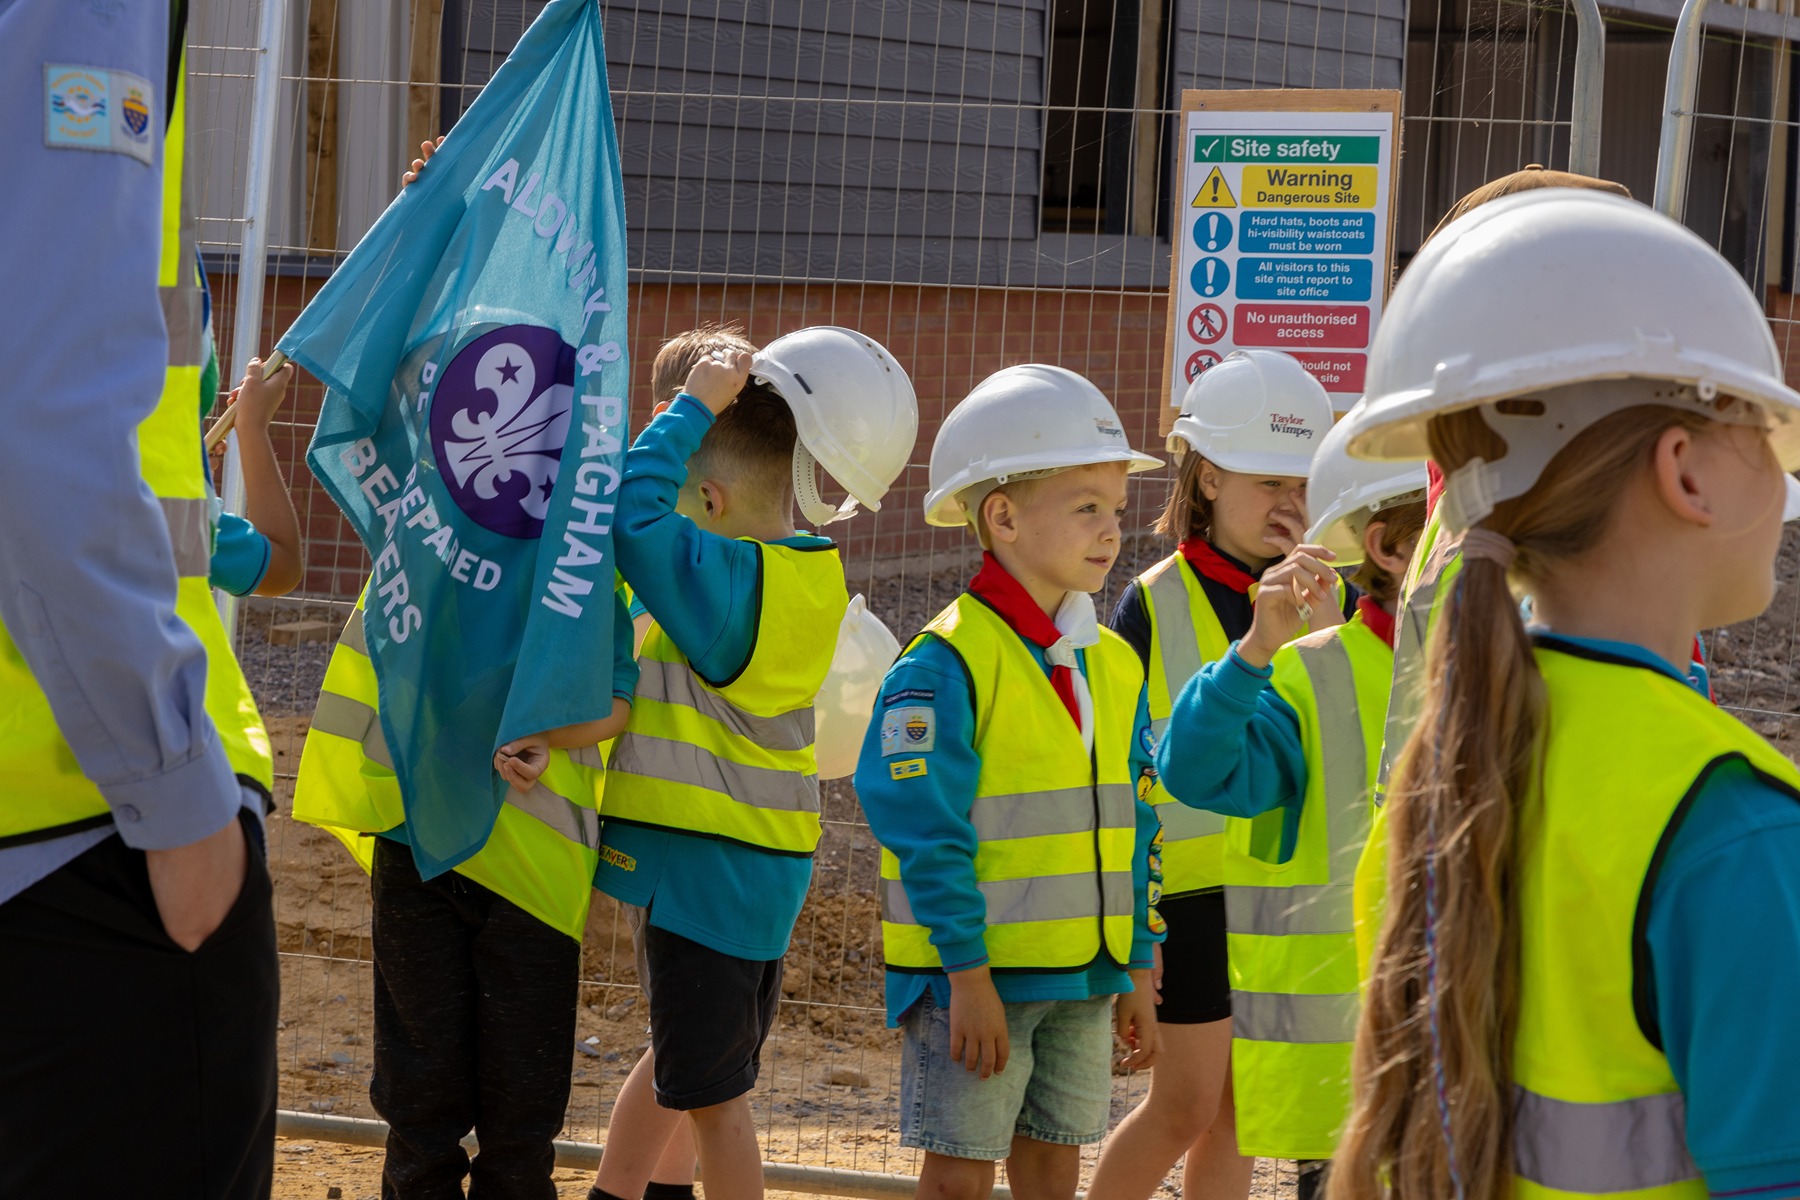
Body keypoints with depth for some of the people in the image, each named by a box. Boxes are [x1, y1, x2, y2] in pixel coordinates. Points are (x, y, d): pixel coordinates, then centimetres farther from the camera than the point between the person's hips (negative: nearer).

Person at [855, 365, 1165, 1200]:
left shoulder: (1113, 665, 10)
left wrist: (1138, 970, 13)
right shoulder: (945, 664, -13)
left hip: (1084, 976, 7)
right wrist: (967, 972, -18)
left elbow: (1133, 828, 15)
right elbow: (924, 830, -16)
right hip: (972, 974, -7)